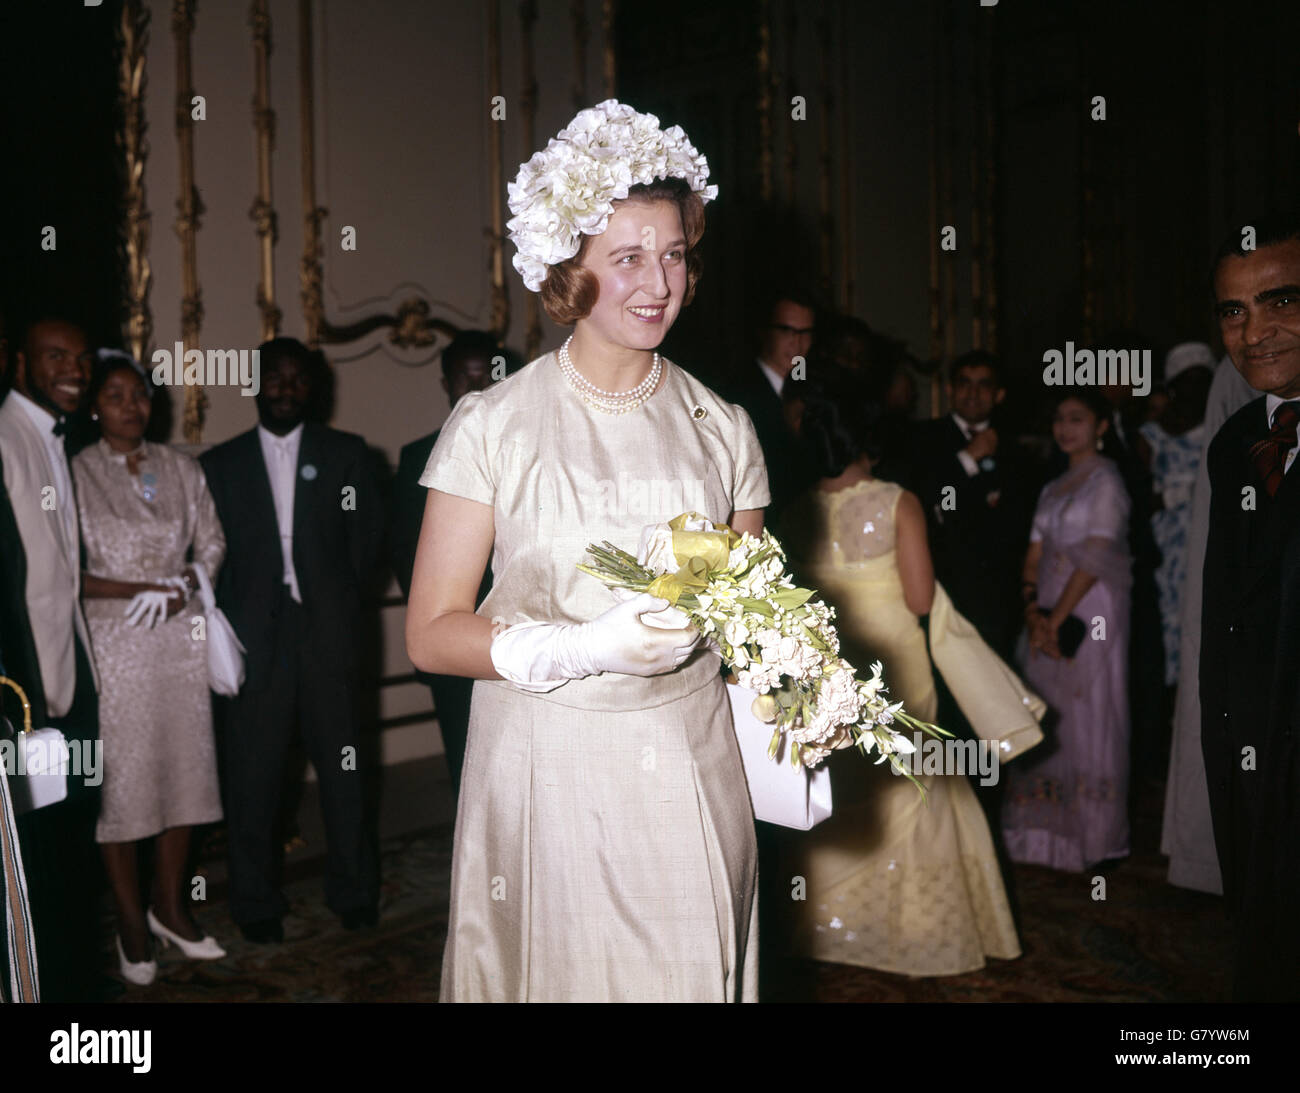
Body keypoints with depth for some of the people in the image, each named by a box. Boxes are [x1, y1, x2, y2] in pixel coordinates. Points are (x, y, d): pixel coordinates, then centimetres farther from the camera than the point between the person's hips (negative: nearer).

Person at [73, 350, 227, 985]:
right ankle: (130, 922, 13)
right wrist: (144, 589, -16)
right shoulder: (75, 474, -4)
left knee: (185, 767, 7)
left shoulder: (181, 469, 9)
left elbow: (211, 544, 10)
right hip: (112, 644, -4)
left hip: (179, 639, 4)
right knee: (121, 779, 0)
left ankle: (170, 907, 22)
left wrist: (184, 587, -9)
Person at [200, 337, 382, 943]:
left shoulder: (346, 453, 9)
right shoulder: (219, 465, 9)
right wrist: (230, 628, -4)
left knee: (343, 770, 7)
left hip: (329, 637, 0)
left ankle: (353, 893, 23)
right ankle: (256, 904, 18)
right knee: (252, 779, 3)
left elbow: (366, 539, 7)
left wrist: (347, 610, 0)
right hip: (254, 642, 0)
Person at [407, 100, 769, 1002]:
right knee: (558, 973, 7)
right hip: (546, 779, -2)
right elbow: (432, 633, -6)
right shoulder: (491, 426, -4)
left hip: (691, 778, 3)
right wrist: (586, 648, -19)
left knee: (692, 975, 7)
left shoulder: (723, 430, 6)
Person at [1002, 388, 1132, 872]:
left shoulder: (1105, 481, -5)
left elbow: (1094, 559, -13)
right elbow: (1034, 557, 10)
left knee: (1088, 716, -3)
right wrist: (1033, 611, -6)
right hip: (1048, 615, 7)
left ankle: (1093, 837, 6)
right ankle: (1050, 832, 14)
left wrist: (1056, 618, -15)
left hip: (1089, 613, -6)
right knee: (1047, 719, 6)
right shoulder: (1052, 488, 17)